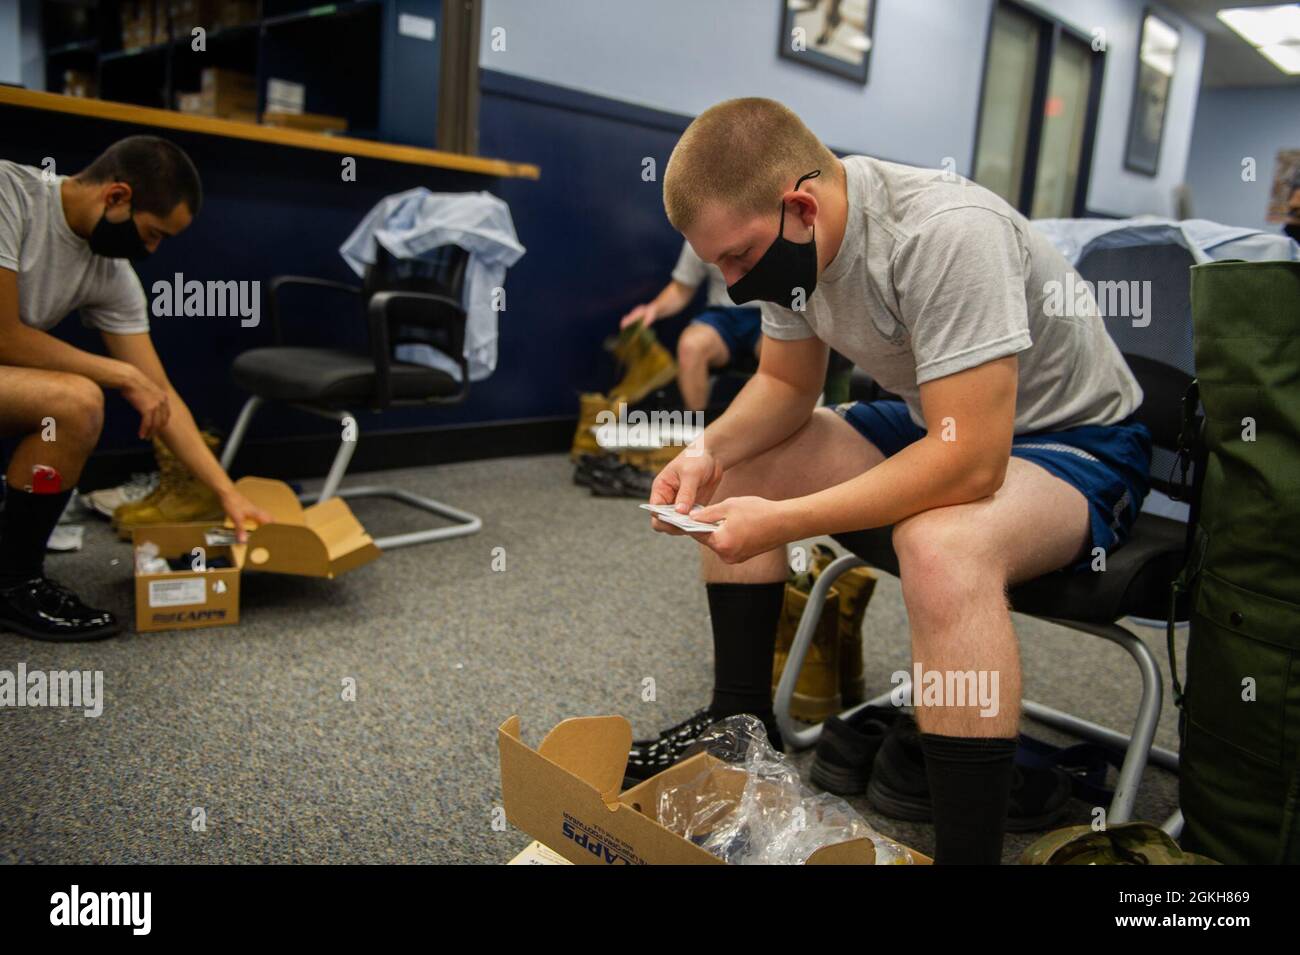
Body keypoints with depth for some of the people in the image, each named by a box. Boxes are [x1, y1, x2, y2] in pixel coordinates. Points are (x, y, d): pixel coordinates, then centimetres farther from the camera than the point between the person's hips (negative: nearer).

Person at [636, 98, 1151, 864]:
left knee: (942, 548, -39)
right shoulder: (788, 236, -8)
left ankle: (969, 849, -23)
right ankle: (741, 719, 12)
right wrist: (709, 450, -15)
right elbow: (785, 385, 5)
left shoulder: (947, 234, -32)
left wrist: (780, 522, -33)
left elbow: (970, 462, -35)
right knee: (736, 466, 2)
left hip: (1079, 438, -8)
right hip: (941, 421, 8)